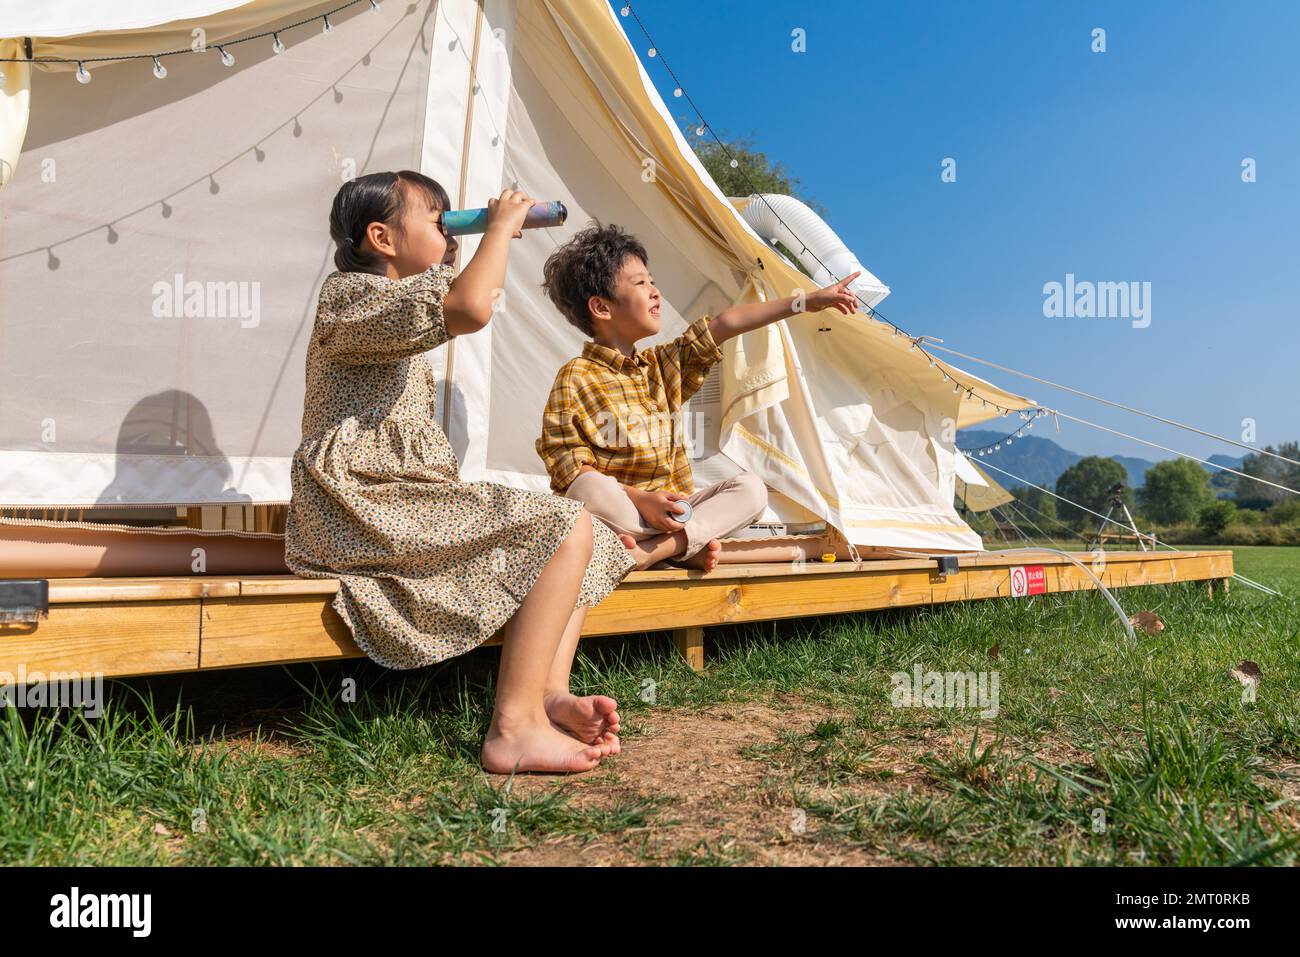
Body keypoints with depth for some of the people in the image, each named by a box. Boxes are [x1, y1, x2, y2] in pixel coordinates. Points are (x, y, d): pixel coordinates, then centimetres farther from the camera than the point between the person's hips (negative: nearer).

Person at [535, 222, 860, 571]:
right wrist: (638, 498, -24)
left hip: (670, 510, 6)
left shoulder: (662, 365, 13)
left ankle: (659, 548, -25)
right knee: (589, 489, -37)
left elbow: (726, 323, 10)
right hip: (619, 511, -6)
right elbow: (567, 465, -13)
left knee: (751, 488, -8)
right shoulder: (575, 378, -6)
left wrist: (807, 301, 9)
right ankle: (692, 546, -24)